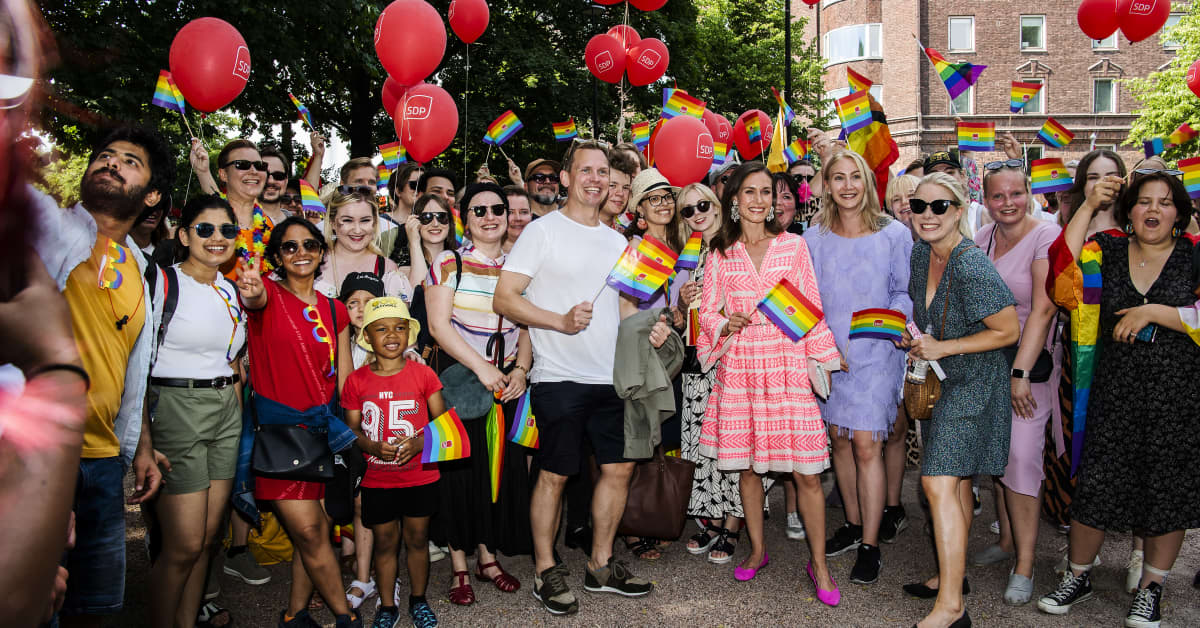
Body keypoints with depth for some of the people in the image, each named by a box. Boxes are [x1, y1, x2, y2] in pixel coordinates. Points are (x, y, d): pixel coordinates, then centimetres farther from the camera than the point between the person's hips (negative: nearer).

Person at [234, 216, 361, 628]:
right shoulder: (270, 294, -3)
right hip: (276, 427, -4)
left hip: (323, 426, 5)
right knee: (308, 530, -7)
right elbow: (255, 301, -30)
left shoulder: (334, 311, 11)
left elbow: (344, 381, 11)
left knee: (315, 531, 7)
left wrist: (353, 433, 1)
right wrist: (251, 293, -54)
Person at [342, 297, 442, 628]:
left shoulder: (422, 374, -6)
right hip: (377, 480, 0)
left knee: (417, 539, 12)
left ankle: (418, 600, 31)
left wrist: (418, 442, -20)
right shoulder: (356, 381, -3)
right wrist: (374, 447, -17)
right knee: (384, 542, 10)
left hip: (420, 476, 0)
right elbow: (351, 429, 2)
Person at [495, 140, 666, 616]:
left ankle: (601, 566, 27)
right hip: (560, 378, -6)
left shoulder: (616, 241, 15)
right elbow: (504, 299, -10)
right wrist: (561, 321, -21)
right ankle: (545, 571, 18)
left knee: (619, 467, 11)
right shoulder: (543, 231, -5)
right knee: (554, 474, 1)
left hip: (612, 377, 7)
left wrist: (649, 327, 3)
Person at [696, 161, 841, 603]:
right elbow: (707, 311, 9)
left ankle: (819, 563, 11)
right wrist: (727, 325, -12)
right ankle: (757, 550, 29)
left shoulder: (793, 245, 6)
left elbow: (811, 307, 7)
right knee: (746, 465, 10)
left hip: (787, 364, -1)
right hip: (738, 367, 1)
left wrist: (821, 360, 4)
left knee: (806, 471, -3)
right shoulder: (720, 253, 8)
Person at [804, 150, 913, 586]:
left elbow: (904, 291, 3)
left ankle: (870, 547, 3)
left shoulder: (894, 234, -1)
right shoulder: (813, 237, 6)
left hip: (875, 352, -3)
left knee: (866, 445, -8)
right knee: (838, 439, 11)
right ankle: (853, 525, 29)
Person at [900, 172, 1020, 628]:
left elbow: (1008, 330, -18)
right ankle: (953, 573, 33)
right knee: (957, 480, 18)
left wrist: (942, 348, -17)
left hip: (975, 381, -9)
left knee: (939, 483, -14)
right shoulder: (921, 253, 2)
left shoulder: (971, 266, -23)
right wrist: (913, 337, 5)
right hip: (948, 380, 9)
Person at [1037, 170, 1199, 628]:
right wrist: (1088, 206, -14)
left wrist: (1152, 311, -15)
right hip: (1114, 393, 1)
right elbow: (1062, 270, -14)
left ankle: (1151, 586, 28)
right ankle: (1078, 576, 26)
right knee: (1095, 484, 5)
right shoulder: (1106, 252, 5)